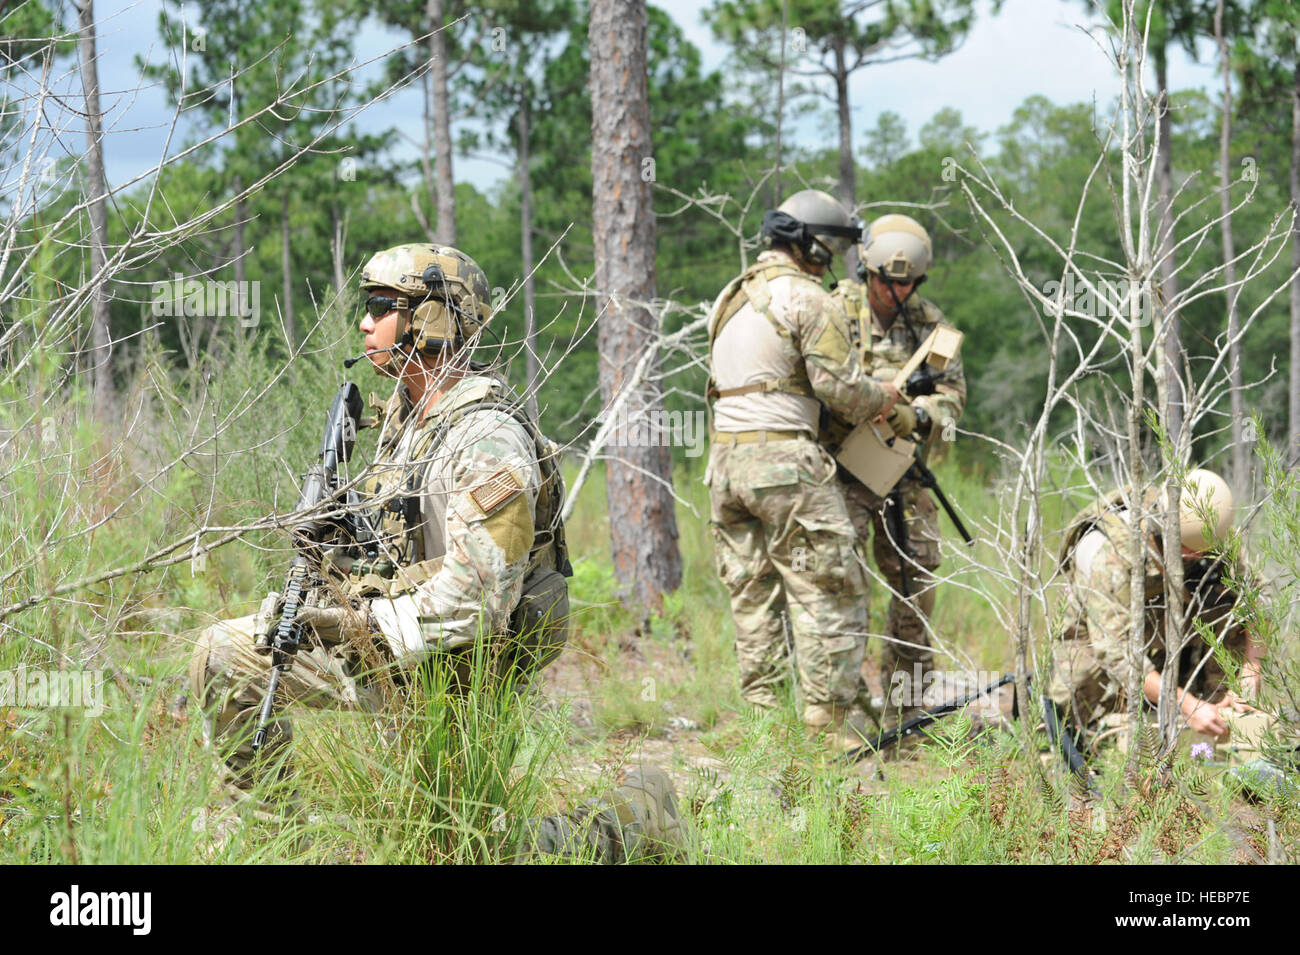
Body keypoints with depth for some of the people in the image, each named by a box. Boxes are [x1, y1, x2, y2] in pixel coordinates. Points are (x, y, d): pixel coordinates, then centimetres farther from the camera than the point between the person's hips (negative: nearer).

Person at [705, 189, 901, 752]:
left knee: (752, 594, 11)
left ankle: (759, 711, 10)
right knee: (827, 588, -3)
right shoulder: (809, 299, -8)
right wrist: (881, 399, 8)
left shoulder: (730, 297, 18)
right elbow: (838, 386, -11)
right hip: (783, 458, -8)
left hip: (724, 456, 8)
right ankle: (831, 722, -6)